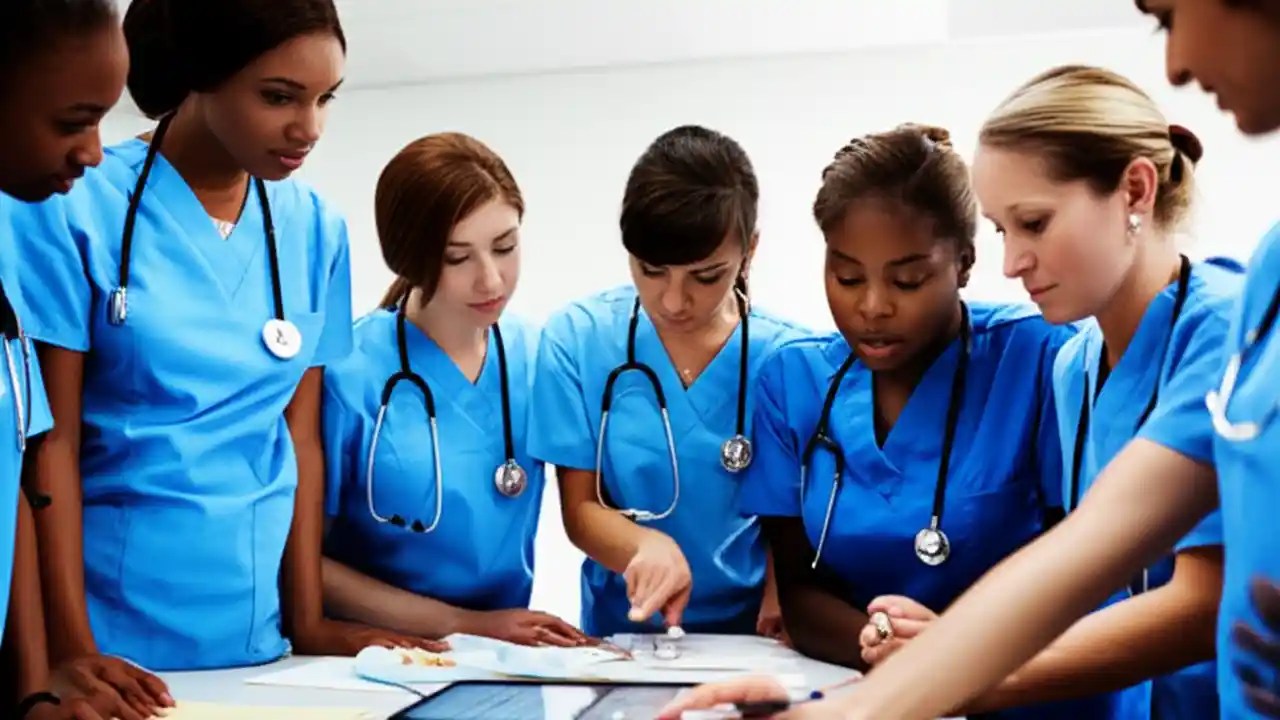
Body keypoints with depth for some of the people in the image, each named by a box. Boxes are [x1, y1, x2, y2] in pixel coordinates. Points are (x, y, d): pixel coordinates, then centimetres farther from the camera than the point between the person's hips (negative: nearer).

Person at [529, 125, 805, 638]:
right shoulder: (577, 337, -4)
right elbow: (580, 509, -2)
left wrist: (778, 614, -16)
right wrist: (647, 545, -21)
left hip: (747, 635, 1)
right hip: (621, 631, 0)